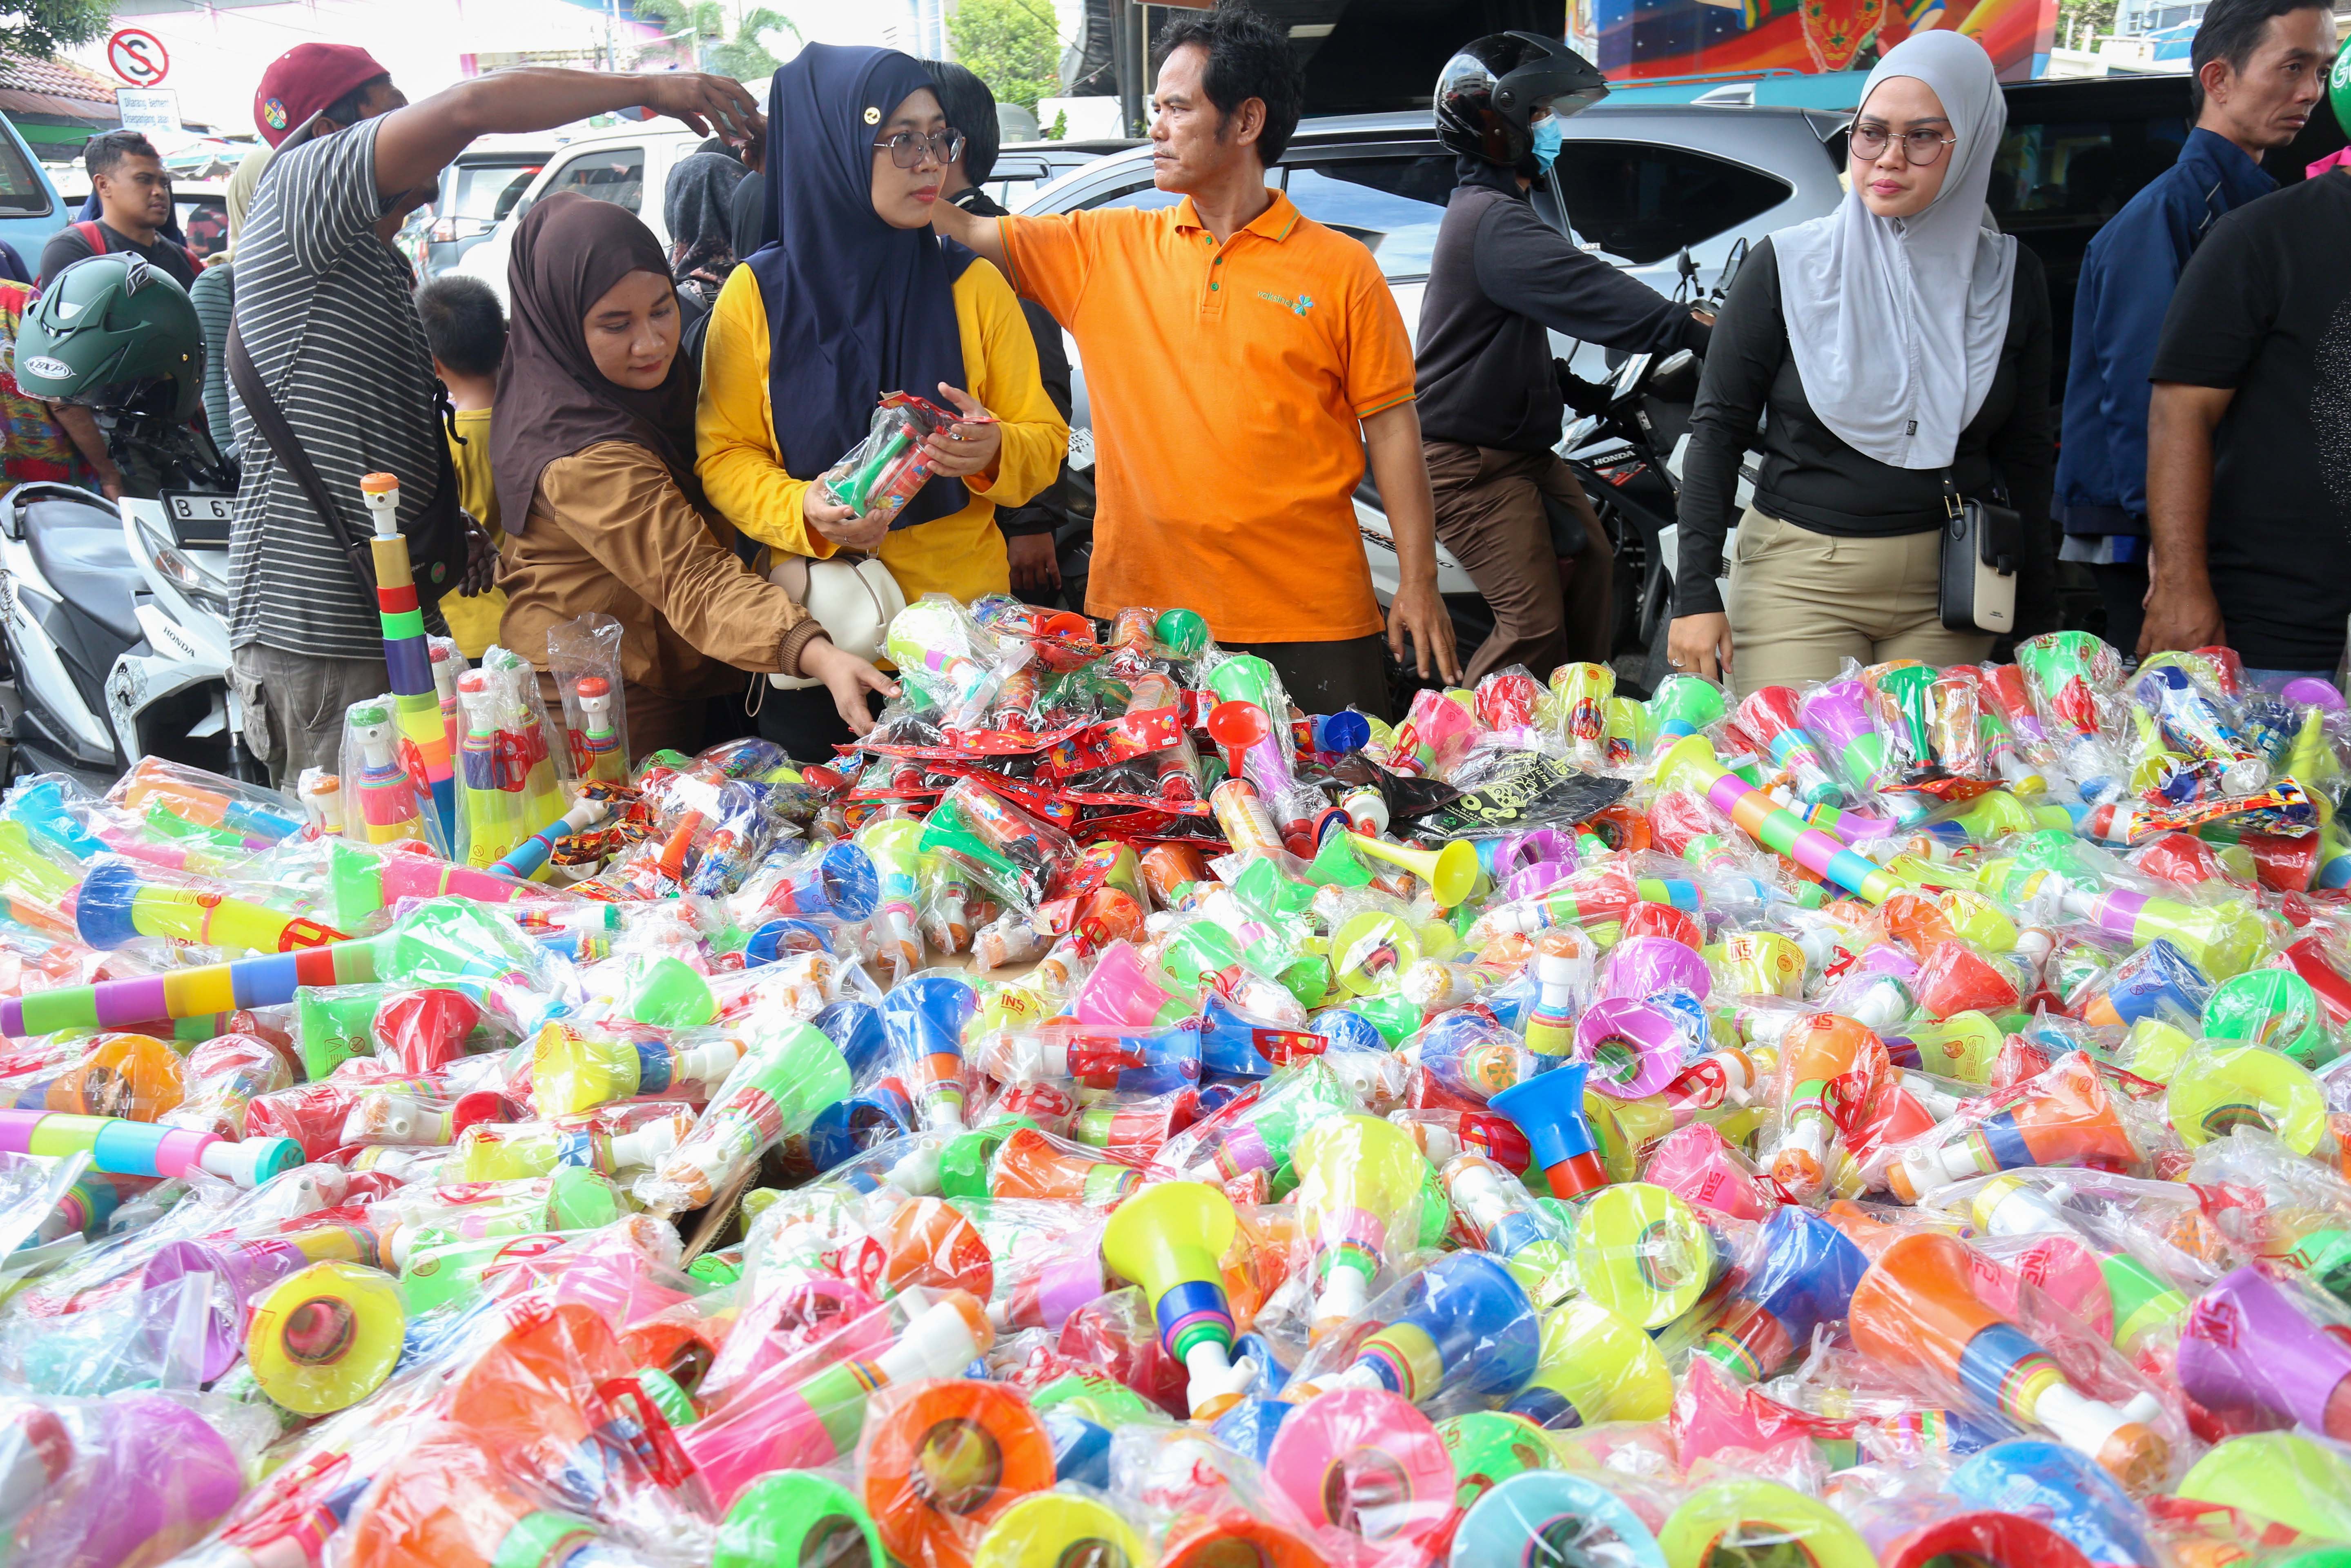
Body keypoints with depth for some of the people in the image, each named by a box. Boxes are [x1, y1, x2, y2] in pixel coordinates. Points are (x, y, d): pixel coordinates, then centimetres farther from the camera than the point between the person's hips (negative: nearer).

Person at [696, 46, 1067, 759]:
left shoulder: (973, 285, 0)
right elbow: (724, 455, 0)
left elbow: (1044, 438, 2)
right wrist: (803, 510, -19)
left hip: (962, 617, 1)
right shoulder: (757, 293, -3)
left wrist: (994, 451, -21)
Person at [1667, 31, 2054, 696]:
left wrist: (2039, 620, 8)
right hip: (1800, 579, -2)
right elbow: (1718, 427, -3)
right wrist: (1696, 592, -11)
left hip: (1947, 592, 3)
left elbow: (2025, 455, 9)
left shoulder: (2008, 278, 4)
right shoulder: (1787, 266, -3)